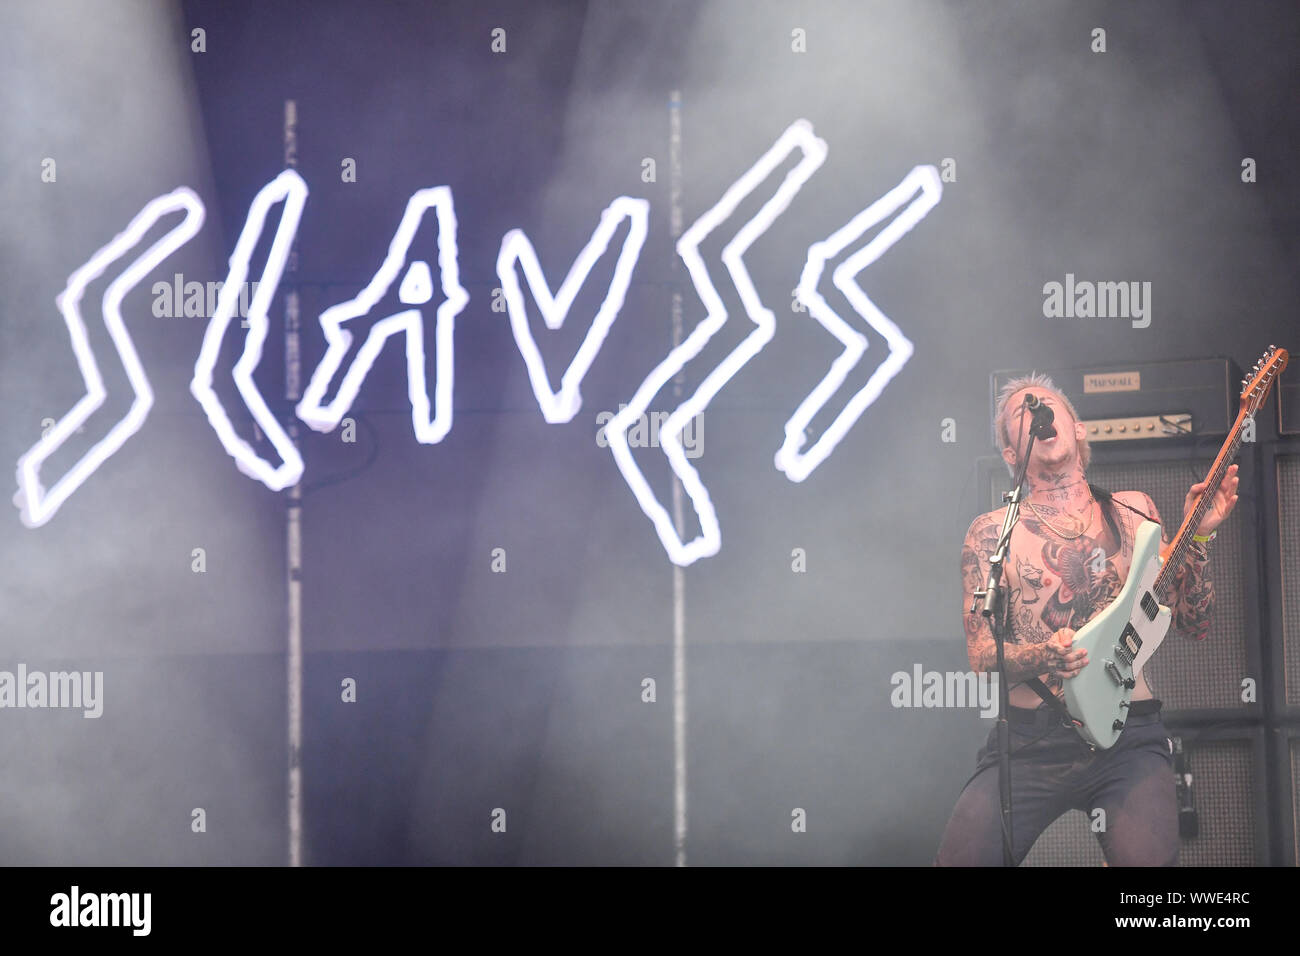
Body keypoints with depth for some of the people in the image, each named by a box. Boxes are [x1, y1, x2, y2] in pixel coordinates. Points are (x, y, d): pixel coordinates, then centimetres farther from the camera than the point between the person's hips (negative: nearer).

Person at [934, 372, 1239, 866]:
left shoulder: (1134, 511, 13)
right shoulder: (993, 531, 6)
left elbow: (1193, 625, 13)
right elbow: (981, 654, 3)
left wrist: (1198, 536, 0)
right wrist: (1042, 657, -17)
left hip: (1128, 734, 1)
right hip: (1029, 738, 0)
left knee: (1147, 858, -25)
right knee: (961, 856, -17)